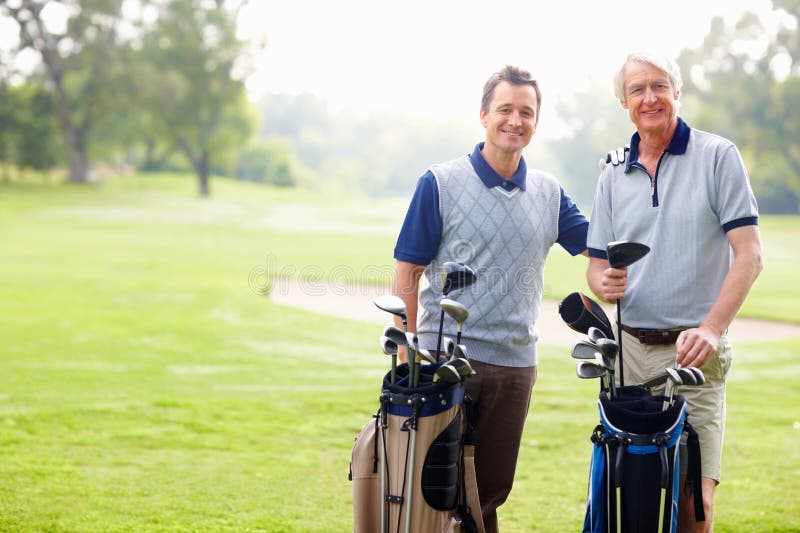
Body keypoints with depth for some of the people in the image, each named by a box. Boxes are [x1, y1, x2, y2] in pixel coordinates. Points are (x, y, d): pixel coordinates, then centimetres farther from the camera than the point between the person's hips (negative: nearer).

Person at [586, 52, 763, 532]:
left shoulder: (718, 156, -1)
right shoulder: (614, 173, 14)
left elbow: (749, 254, -7)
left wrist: (712, 328, -20)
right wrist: (604, 283, -7)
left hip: (693, 353, -4)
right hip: (628, 350, 4)